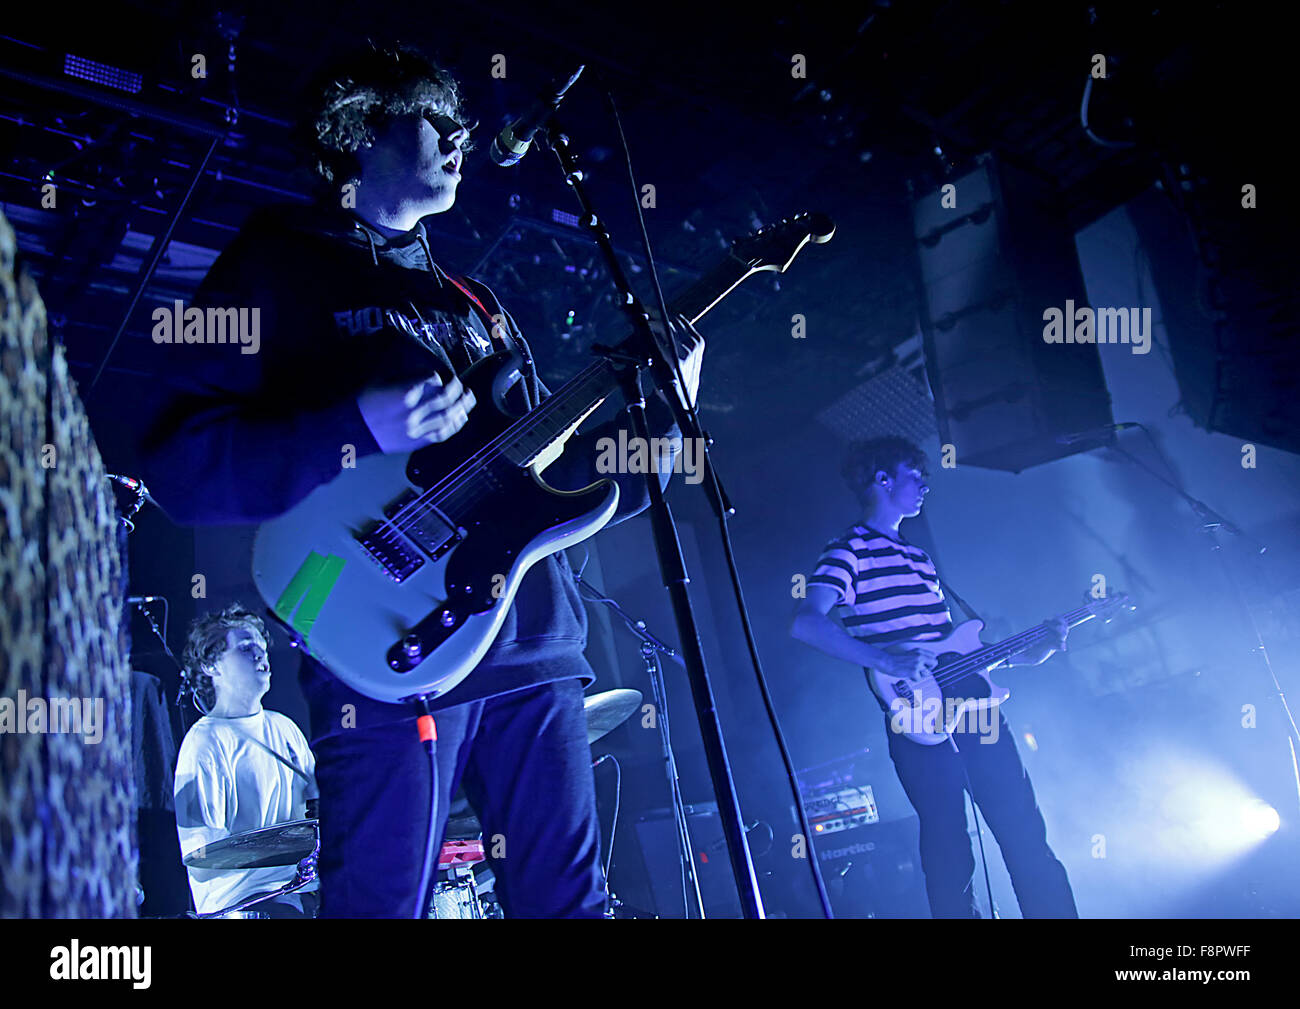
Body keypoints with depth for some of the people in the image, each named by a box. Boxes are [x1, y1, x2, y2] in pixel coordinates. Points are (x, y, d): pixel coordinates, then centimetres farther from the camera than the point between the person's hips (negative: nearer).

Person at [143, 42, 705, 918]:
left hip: (536, 650, 6)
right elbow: (181, 466, -6)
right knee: (383, 902, -2)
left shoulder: (475, 306, 23)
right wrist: (361, 427, -19)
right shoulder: (280, 266, 5)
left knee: (567, 900, 9)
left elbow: (564, 478, 22)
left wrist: (661, 412, 7)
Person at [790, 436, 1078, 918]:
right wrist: (888, 661, -26)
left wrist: (1032, 652, 18)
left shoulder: (919, 556, 24)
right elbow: (805, 622, -19)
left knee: (1026, 836, 5)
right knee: (950, 857, -4)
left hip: (972, 709, 7)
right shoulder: (849, 549, -3)